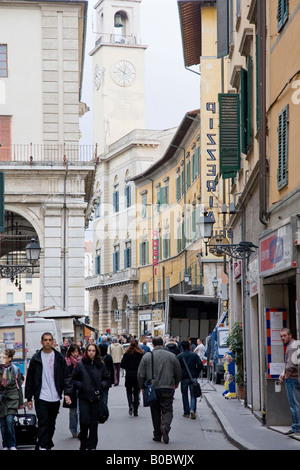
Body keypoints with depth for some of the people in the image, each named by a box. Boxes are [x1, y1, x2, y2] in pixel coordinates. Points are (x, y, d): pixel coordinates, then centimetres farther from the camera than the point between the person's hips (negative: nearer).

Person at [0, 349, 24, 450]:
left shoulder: (15, 369, 2)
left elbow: (19, 386, 8)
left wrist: (21, 402, 10)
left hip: (12, 398, -2)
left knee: (9, 420, -14)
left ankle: (12, 445, -4)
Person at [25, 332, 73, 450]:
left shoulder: (59, 358, 4)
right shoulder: (36, 359, 2)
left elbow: (67, 376, 4)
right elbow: (29, 379, 6)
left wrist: (67, 393, -7)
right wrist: (29, 398, 4)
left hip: (55, 397, 2)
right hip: (41, 397, -2)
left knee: (51, 424, 11)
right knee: (43, 423, -11)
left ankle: (47, 445, 24)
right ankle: (42, 446, -13)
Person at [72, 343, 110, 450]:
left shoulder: (100, 365, 4)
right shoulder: (80, 364, -1)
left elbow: (107, 379, 11)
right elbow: (73, 380, 4)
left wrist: (101, 386, -6)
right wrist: (81, 386, -10)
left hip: (96, 397, 2)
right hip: (84, 398, -2)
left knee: (94, 423, 5)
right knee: (84, 421, -9)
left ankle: (92, 445, 16)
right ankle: (83, 445, 8)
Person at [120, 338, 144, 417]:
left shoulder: (127, 353, -4)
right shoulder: (141, 353, -4)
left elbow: (122, 365, -9)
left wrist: (127, 368, 10)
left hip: (129, 375, -1)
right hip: (138, 375, 1)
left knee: (129, 391, 12)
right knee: (136, 392, 10)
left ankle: (130, 405, -15)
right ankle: (135, 411, 9)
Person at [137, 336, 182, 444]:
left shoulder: (147, 356, -1)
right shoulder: (172, 356, 1)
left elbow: (140, 374, 0)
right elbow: (178, 372, 10)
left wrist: (142, 386, 14)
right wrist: (176, 383, 28)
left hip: (152, 389, 1)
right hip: (167, 388, -1)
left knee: (155, 412, 11)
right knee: (167, 409, 2)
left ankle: (157, 434, 13)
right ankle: (165, 427, -24)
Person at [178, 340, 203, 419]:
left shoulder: (179, 356, -4)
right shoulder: (194, 355, -1)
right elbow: (200, 365, -6)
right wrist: (197, 373, 8)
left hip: (183, 378, -1)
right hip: (193, 377, 1)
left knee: (185, 395, 11)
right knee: (193, 395, 5)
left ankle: (186, 413, 11)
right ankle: (192, 409, -17)